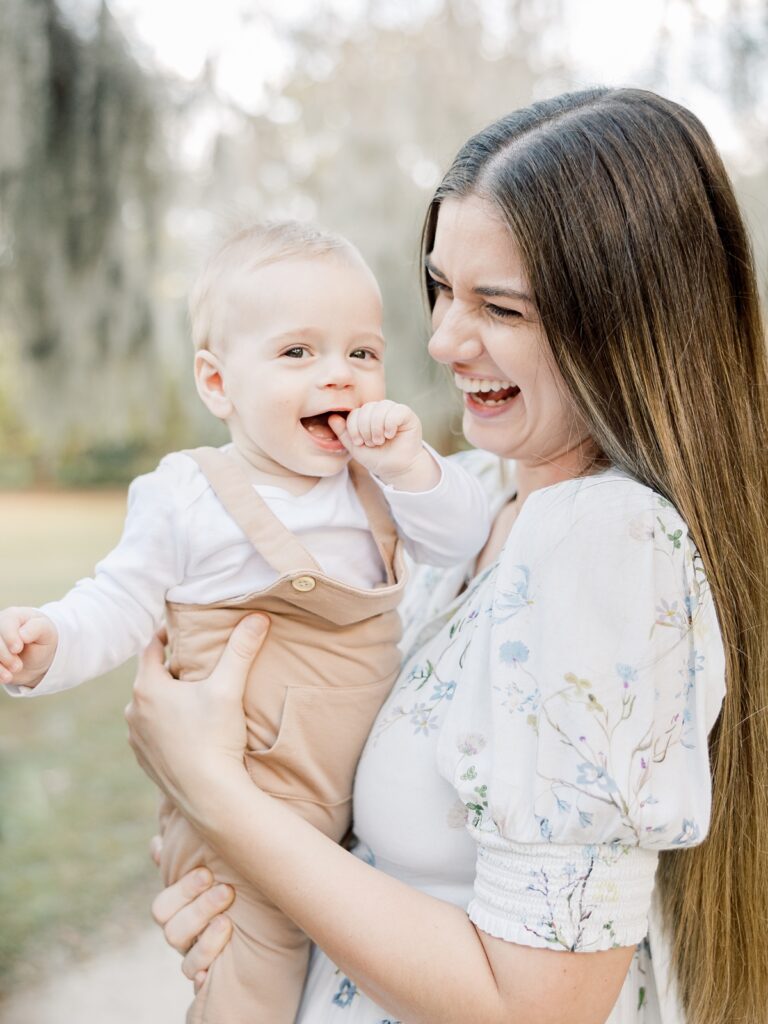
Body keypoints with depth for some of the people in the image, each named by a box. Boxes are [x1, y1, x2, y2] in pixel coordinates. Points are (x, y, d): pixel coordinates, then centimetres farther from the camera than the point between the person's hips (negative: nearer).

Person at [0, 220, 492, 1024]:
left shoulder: (374, 478, 2)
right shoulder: (184, 497, -12)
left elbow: (467, 542, -1)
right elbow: (122, 602, -6)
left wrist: (411, 469, -18)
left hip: (364, 791, 5)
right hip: (242, 807, -5)